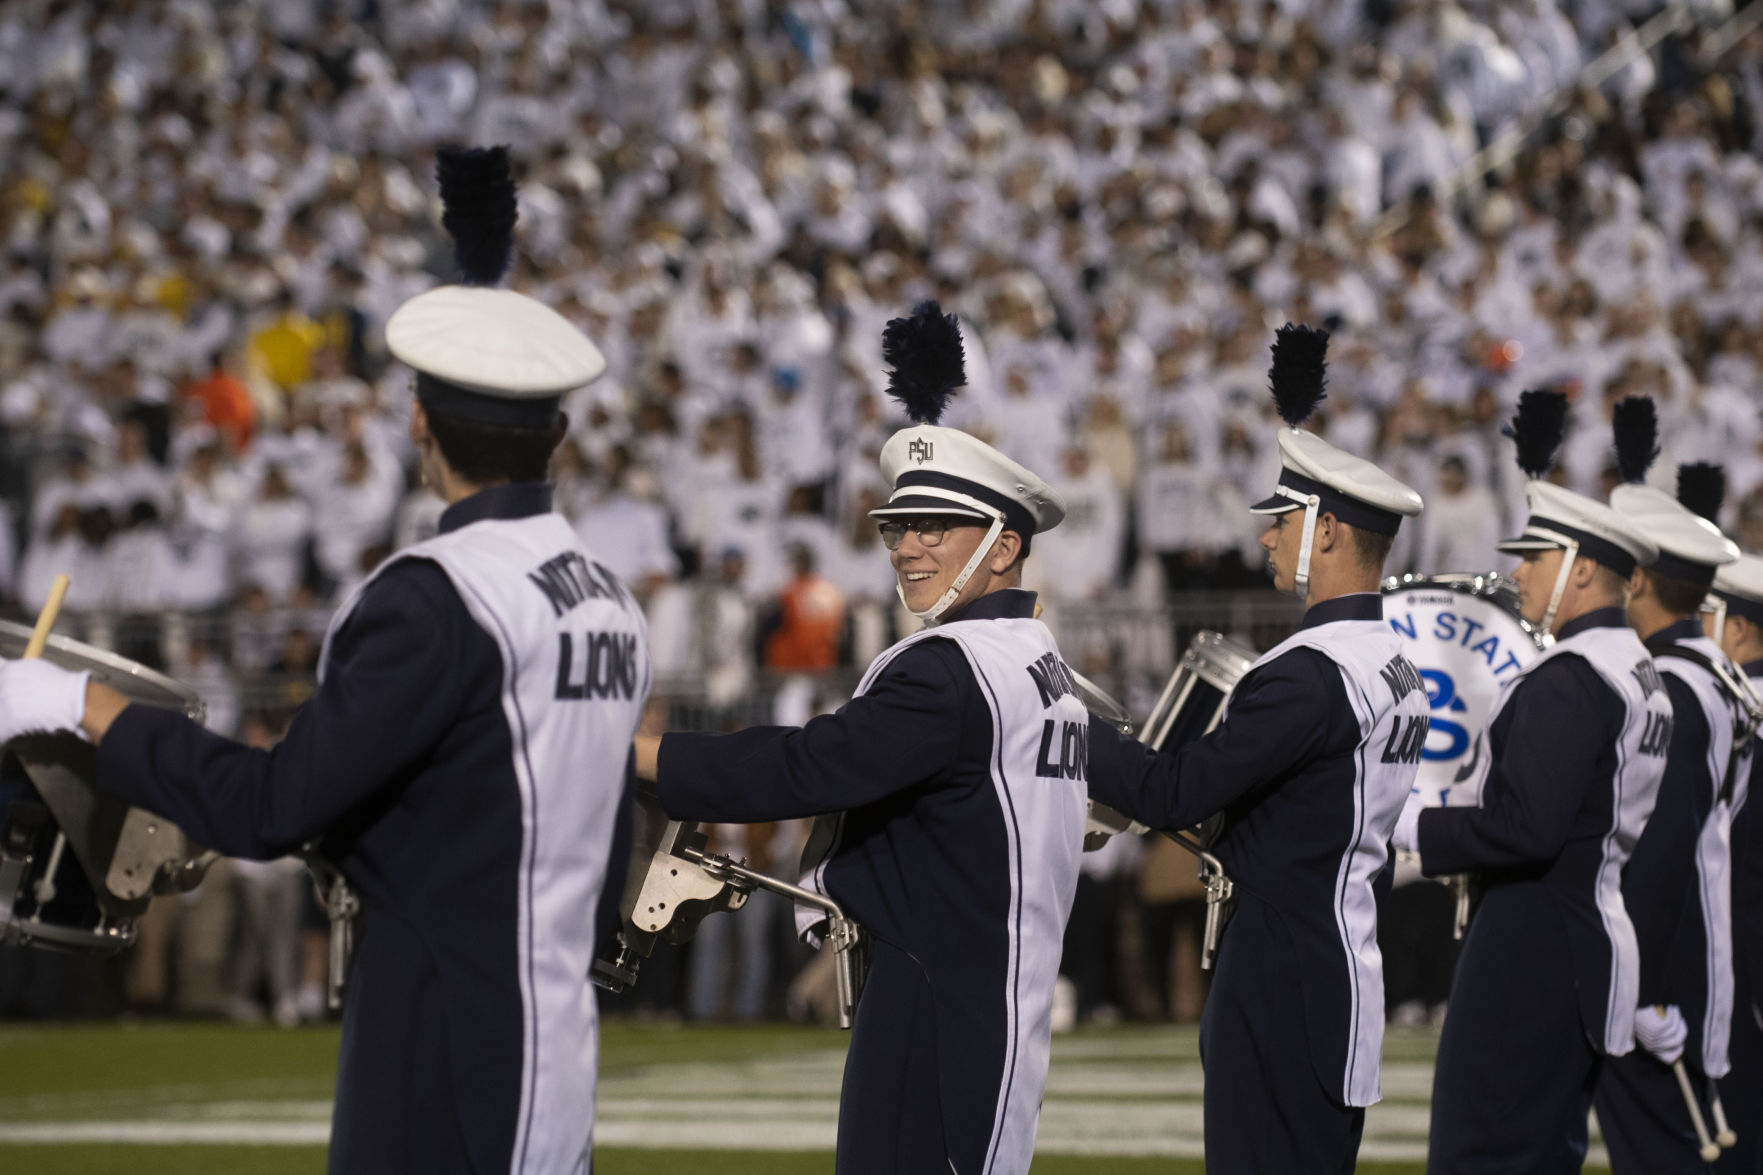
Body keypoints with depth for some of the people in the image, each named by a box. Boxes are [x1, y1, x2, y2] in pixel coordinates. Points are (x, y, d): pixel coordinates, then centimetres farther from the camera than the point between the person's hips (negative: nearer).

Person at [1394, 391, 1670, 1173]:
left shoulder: (1566, 682, -18)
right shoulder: (1640, 675, 14)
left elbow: (1526, 828, -26)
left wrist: (1411, 826, -14)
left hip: (1530, 955, -10)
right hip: (1593, 950, 10)